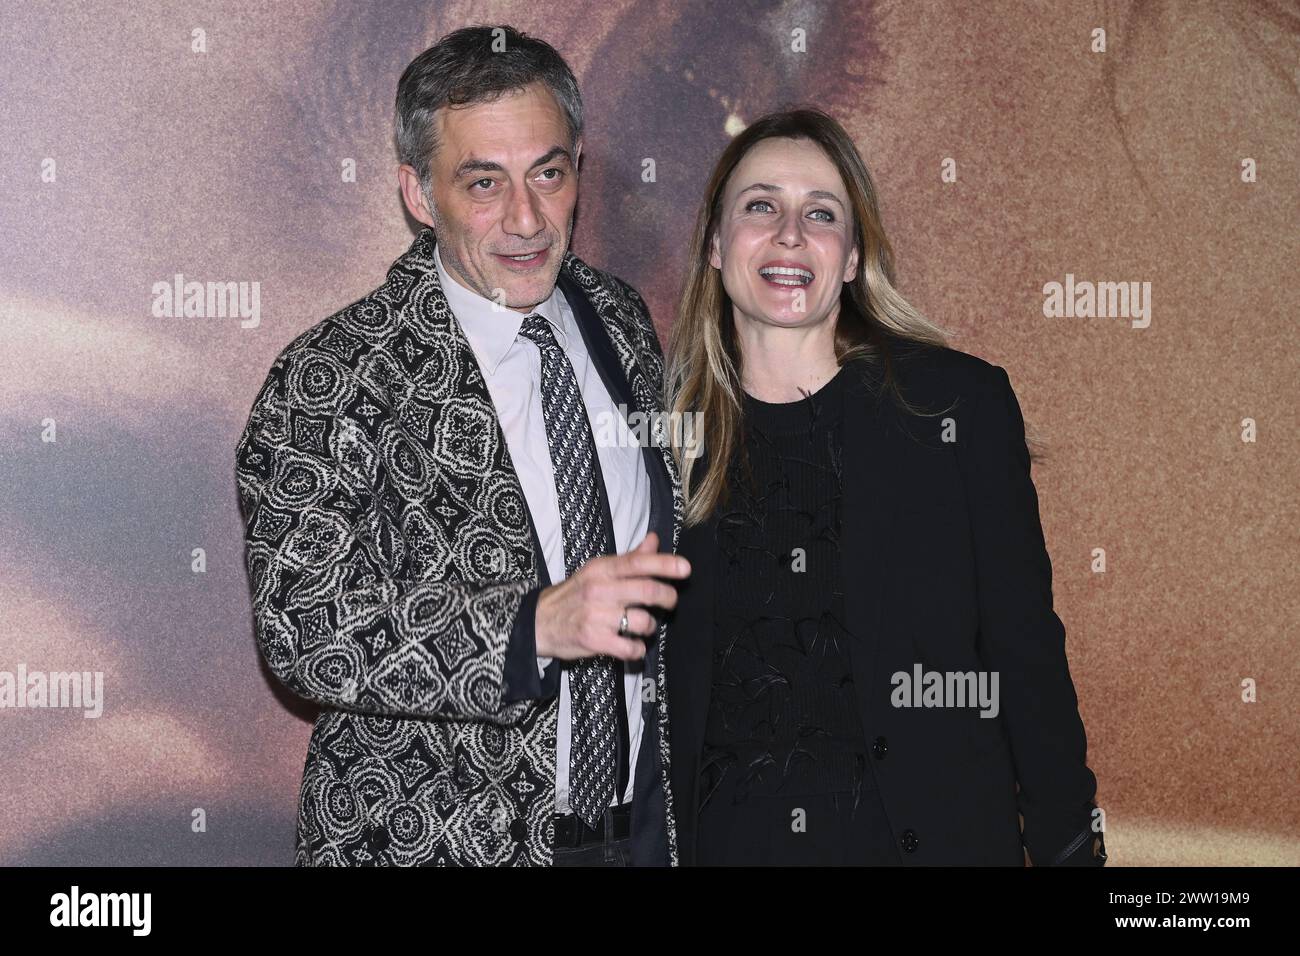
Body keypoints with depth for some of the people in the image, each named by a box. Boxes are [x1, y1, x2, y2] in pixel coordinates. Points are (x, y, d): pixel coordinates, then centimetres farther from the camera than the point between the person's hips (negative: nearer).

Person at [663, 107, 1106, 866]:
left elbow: (1027, 651, -2)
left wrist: (1068, 845, -5)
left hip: (930, 831, -1)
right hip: (727, 837, 2)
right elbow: (652, 686, 8)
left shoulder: (963, 402, -3)